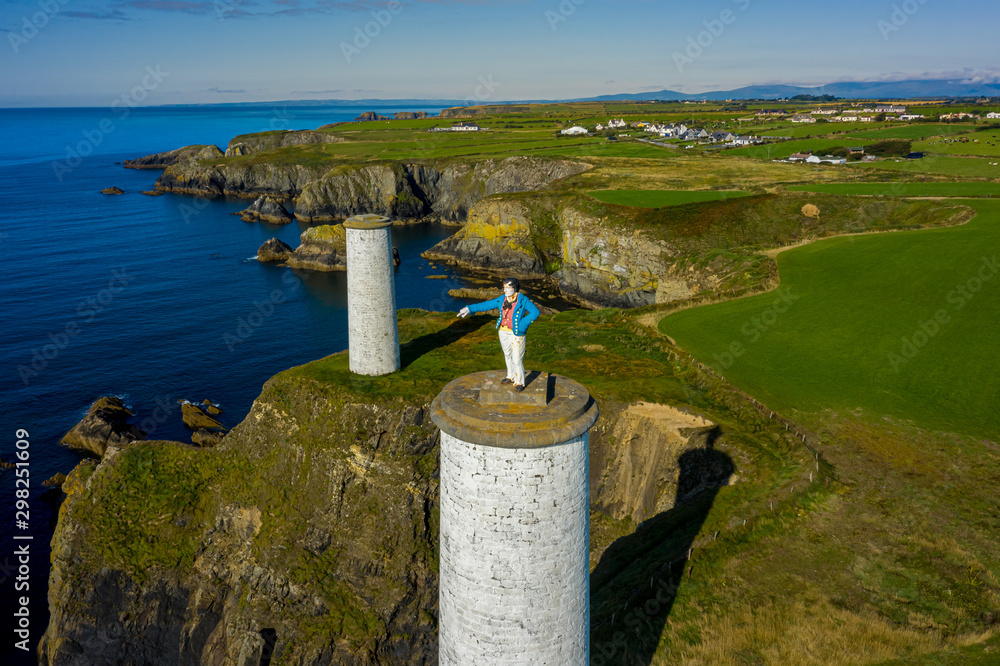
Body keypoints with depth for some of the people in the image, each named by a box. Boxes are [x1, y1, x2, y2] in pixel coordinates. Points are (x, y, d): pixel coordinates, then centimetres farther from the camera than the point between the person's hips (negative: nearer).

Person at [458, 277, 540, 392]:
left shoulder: (523, 300, -11)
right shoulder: (502, 299, 3)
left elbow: (535, 312, -12)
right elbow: (486, 305, 5)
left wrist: (523, 324, -20)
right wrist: (469, 309, 0)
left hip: (516, 333, -6)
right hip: (503, 331, 6)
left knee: (517, 359, -3)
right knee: (508, 355, 18)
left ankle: (519, 382, 11)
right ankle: (511, 377, 36)